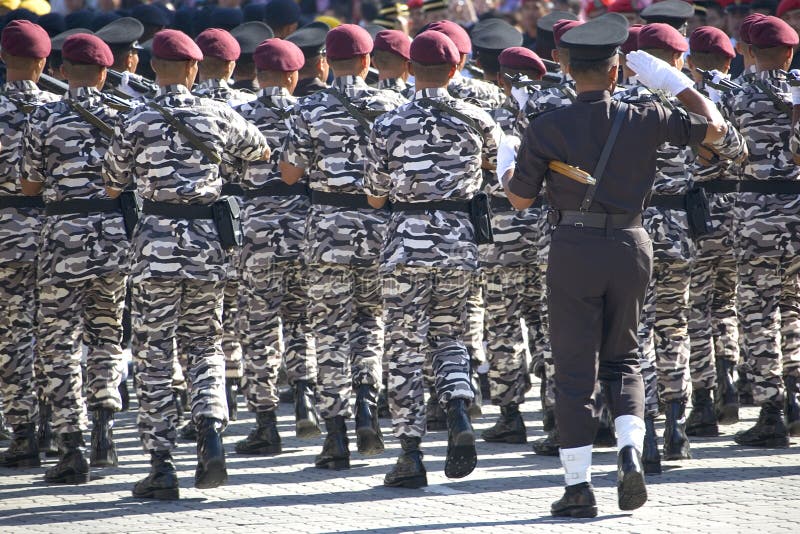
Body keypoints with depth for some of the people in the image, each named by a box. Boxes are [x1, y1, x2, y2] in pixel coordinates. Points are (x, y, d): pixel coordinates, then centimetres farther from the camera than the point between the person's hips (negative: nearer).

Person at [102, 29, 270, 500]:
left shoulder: (135, 123, -5)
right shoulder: (218, 115, 2)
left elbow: (114, 185, 6)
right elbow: (261, 151, 20)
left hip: (156, 239, -2)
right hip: (207, 238, 2)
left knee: (154, 356, 4)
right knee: (206, 344, 16)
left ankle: (162, 466, 1)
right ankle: (211, 429, -10)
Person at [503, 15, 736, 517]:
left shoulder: (546, 128, -6)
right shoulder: (645, 120, -3)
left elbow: (521, 198, 2)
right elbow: (714, 129, 10)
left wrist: (505, 167, 23)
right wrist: (676, 82, 20)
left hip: (574, 249, -2)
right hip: (631, 246, 2)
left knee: (575, 367, 4)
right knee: (623, 357, 19)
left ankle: (579, 488, 2)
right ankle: (630, 456, -2)